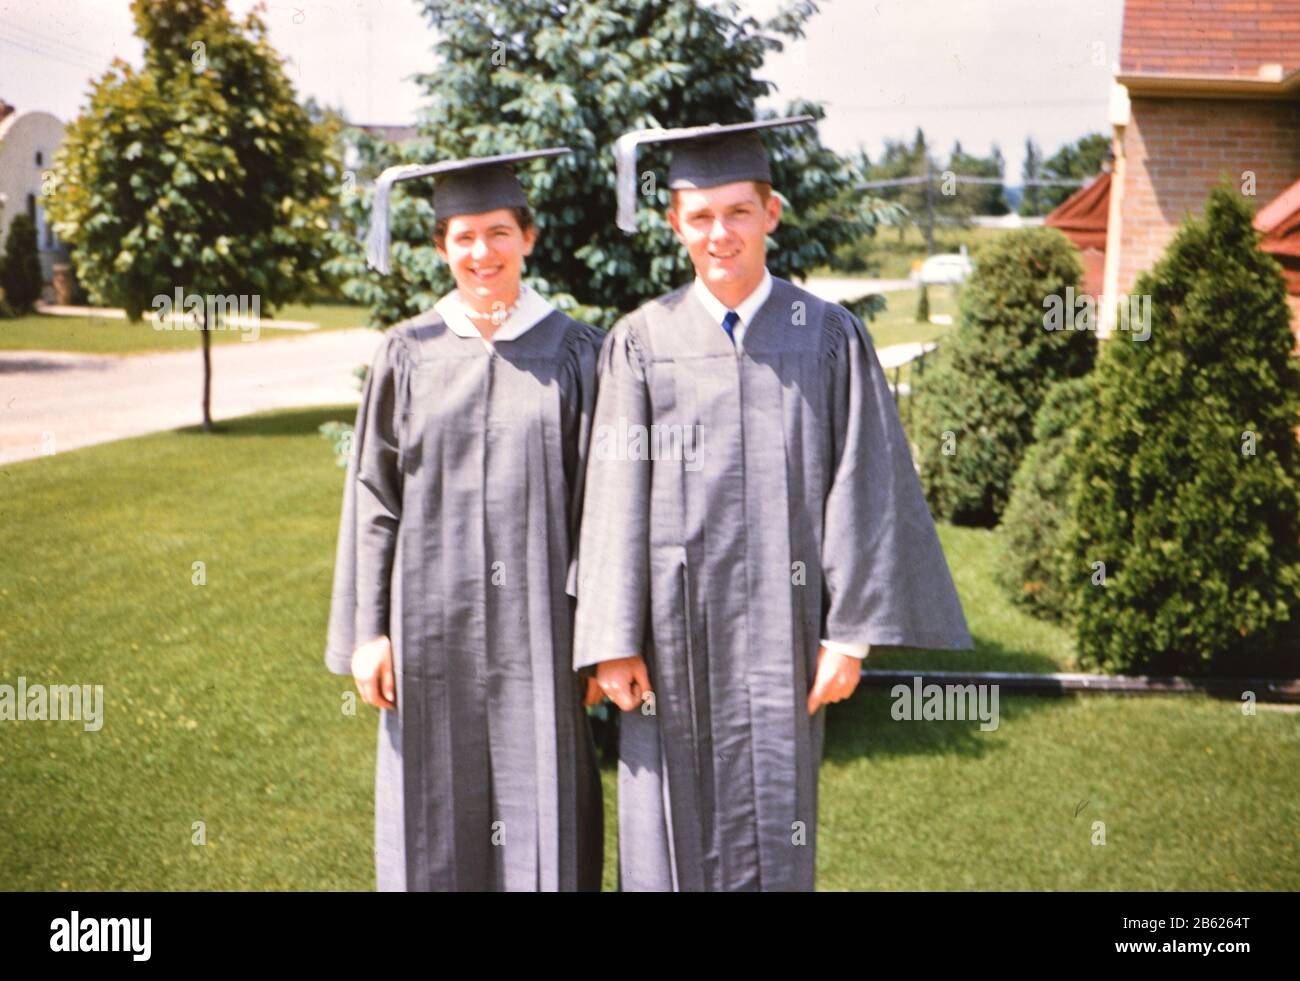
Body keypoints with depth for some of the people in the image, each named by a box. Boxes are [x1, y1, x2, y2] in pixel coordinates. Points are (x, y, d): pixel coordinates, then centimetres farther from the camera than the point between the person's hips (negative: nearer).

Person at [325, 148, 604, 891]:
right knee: (436, 819, 8)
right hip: (433, 623, 1)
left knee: (544, 821, 4)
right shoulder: (409, 354, 4)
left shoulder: (573, 353, 1)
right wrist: (368, 629, 0)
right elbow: (374, 496, 5)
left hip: (537, 627, -1)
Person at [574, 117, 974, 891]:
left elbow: (861, 491, -1)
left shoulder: (830, 338, 2)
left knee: (770, 842, 7)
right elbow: (617, 498, 0)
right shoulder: (641, 343, 2)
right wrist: (615, 643, -6)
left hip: (777, 631, 0)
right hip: (676, 633, 0)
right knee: (672, 841, 7)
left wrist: (850, 634, -7)